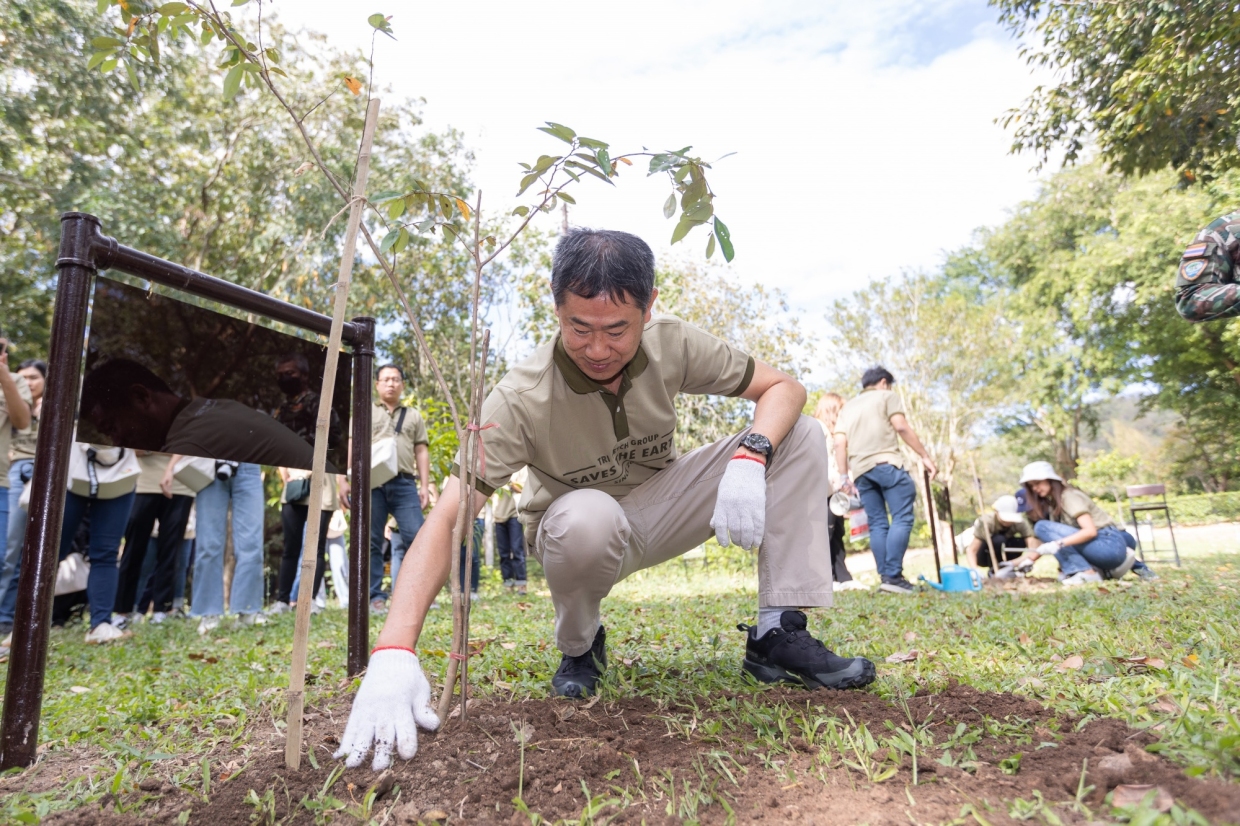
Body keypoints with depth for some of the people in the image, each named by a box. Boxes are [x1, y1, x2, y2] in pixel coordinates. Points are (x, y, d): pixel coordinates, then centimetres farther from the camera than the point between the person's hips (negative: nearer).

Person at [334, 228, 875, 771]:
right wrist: (394, 652, -48)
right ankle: (578, 648, -8)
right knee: (587, 516, -42)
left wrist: (749, 460, -34)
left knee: (799, 436, -14)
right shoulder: (522, 399, -30)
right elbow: (448, 518, -36)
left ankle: (778, 635, -12)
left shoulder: (672, 345, -19)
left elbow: (784, 388, -12)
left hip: (661, 512, 3)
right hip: (583, 538, -3)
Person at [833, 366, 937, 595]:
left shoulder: (848, 407, 25)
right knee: (902, 518, -7)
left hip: (860, 470, 6)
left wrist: (844, 476, 12)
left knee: (877, 524, 6)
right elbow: (901, 427, -4)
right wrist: (924, 456, -1)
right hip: (886, 463, -5)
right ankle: (893, 576, -15)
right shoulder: (887, 396, 11)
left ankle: (886, 577, 2)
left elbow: (840, 443, 12)